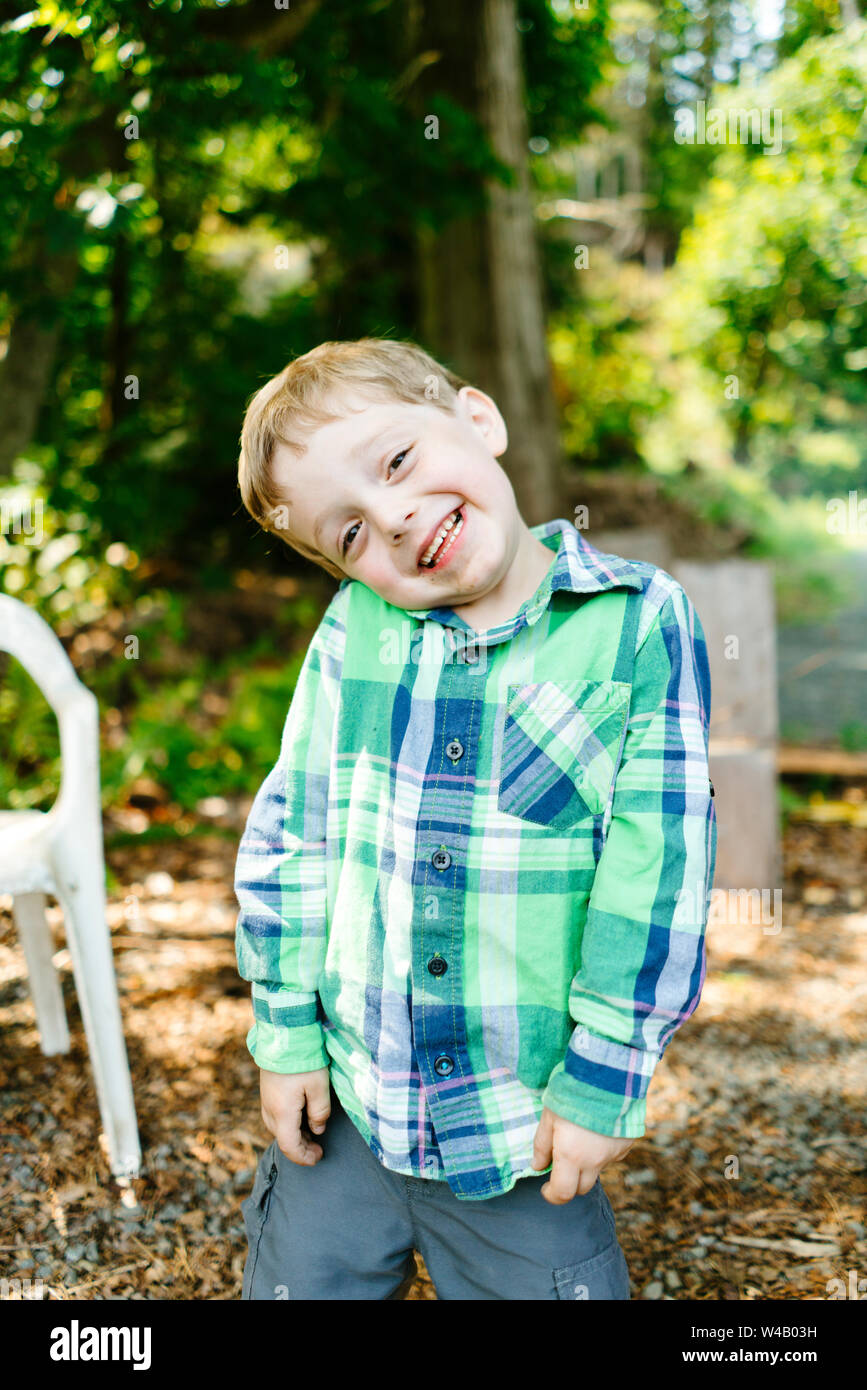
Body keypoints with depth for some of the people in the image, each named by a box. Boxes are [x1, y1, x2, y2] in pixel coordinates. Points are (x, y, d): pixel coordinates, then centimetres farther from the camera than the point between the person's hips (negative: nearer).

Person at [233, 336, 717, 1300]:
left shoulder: (642, 624, -11)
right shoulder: (353, 632, -4)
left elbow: (655, 870, -11)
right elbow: (288, 833, 2)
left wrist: (602, 1082, -10)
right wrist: (287, 1031, 2)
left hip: (525, 1128, -2)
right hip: (344, 1109, 2)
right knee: (299, 1281, 17)